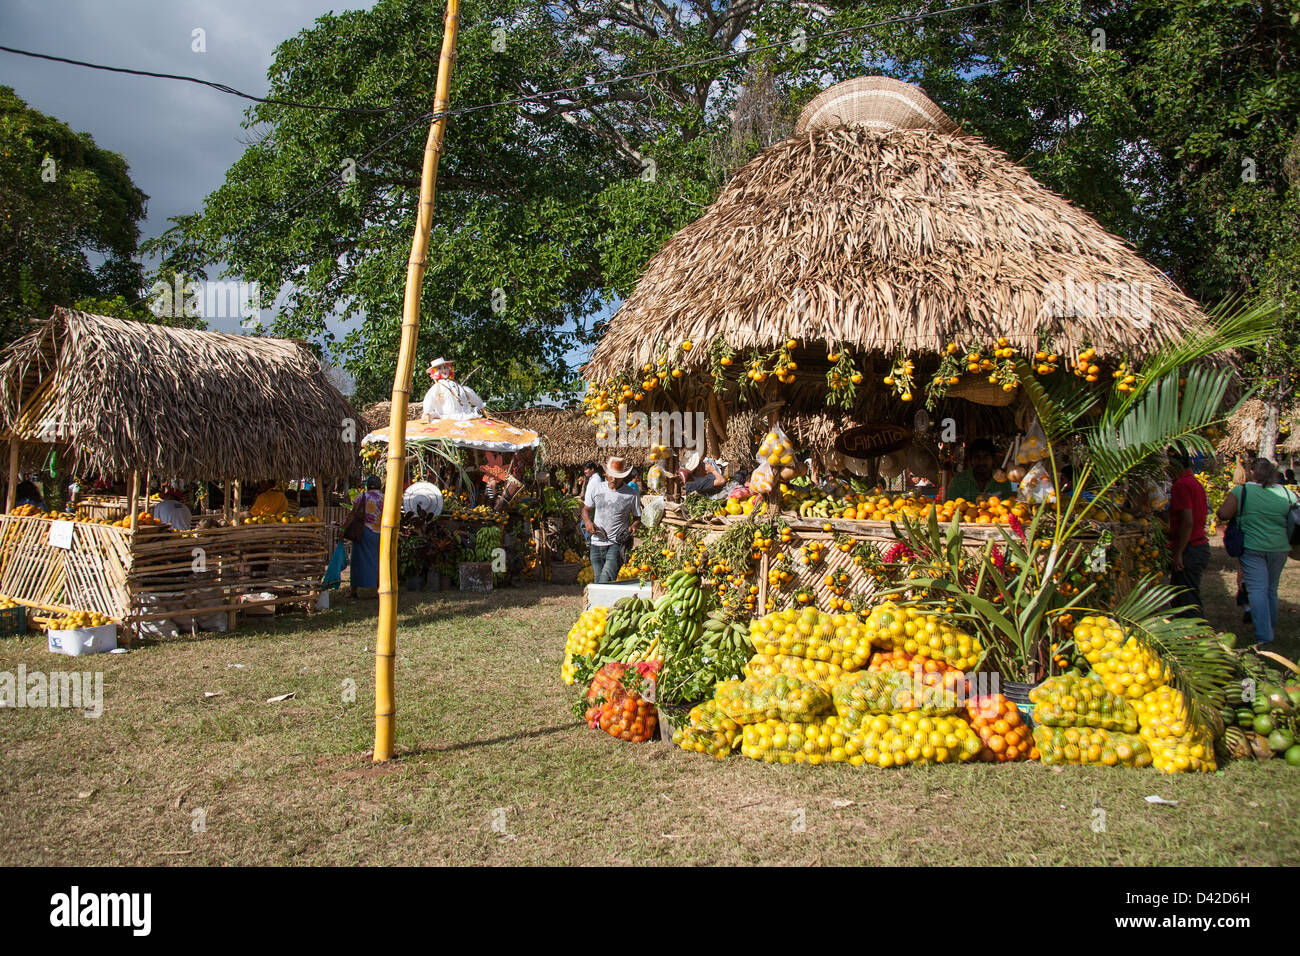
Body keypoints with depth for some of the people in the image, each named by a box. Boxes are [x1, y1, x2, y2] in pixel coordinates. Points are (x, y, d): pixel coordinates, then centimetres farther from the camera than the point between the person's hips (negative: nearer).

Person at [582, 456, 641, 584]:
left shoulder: (632, 495, -1)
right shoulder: (595, 489, 5)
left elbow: (637, 517, 9)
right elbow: (586, 509, 15)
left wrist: (634, 526, -14)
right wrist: (588, 521, -6)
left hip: (617, 544, -4)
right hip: (596, 544, 4)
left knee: (606, 579, -21)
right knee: (598, 580, 7)